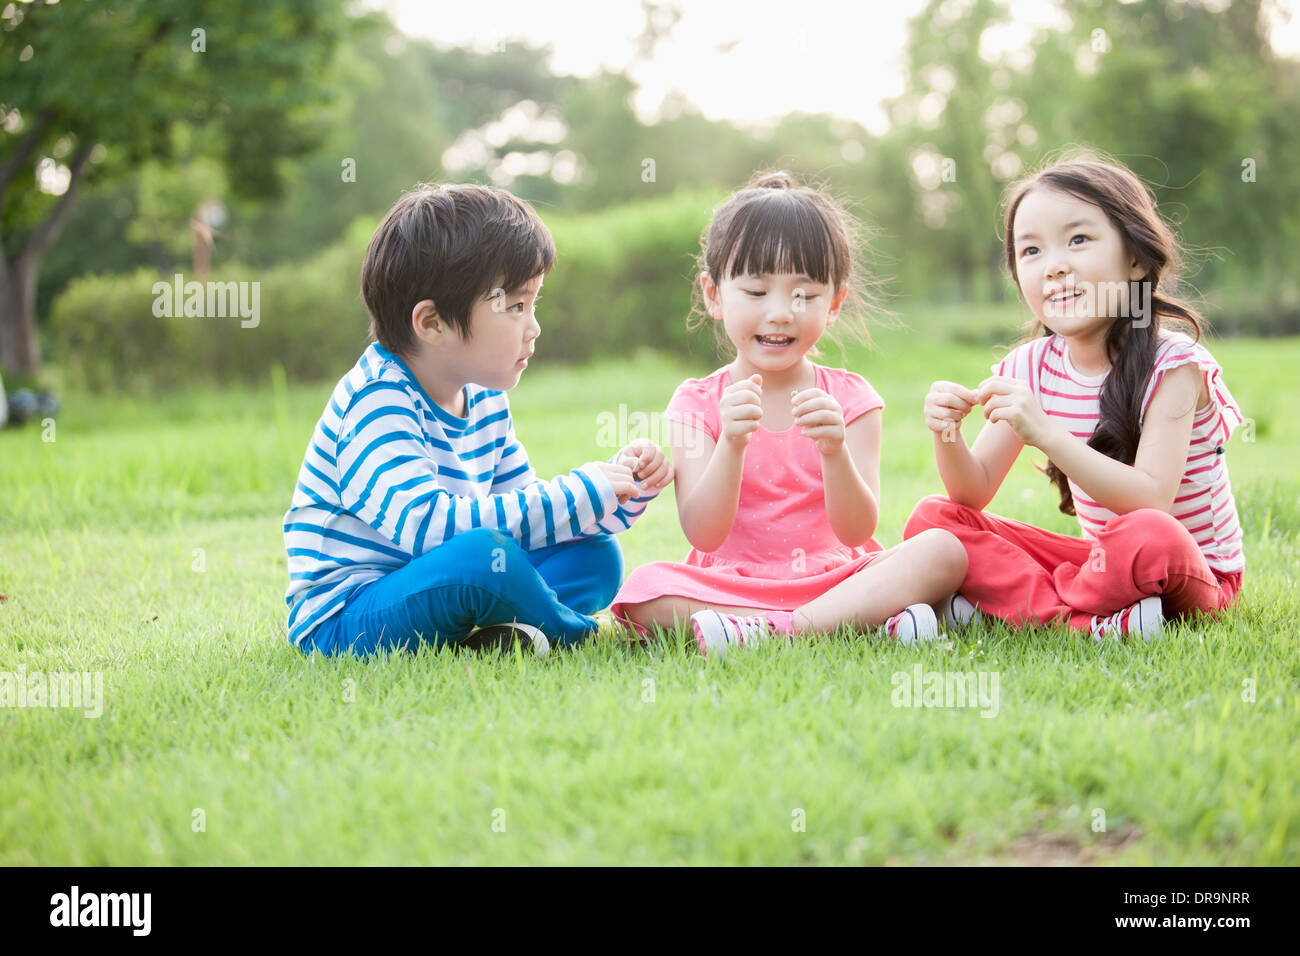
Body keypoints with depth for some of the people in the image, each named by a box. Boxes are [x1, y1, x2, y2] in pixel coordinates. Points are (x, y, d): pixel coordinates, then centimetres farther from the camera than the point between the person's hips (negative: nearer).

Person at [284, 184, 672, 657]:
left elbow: (526, 512, 17)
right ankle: (577, 634, -6)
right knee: (481, 554, -34)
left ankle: (490, 633, -17)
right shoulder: (375, 403, -20)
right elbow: (429, 526, -35)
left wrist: (625, 489, -1)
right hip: (340, 623, -9)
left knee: (594, 556, 4)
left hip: (435, 593, 9)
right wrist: (576, 497, -30)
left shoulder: (483, 401, 9)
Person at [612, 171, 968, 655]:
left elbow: (857, 531, -8)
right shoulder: (698, 403, 2)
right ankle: (868, 623, -32)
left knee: (943, 550, -23)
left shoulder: (849, 398, 4)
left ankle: (773, 632, -33)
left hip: (834, 575, 1)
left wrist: (835, 451, -27)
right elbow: (704, 535, -11)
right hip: (730, 587, -1)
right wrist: (732, 445, -27)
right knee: (646, 589, -30)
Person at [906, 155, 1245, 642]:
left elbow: (1151, 501, -29)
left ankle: (1007, 602, -18)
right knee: (933, 518, -7)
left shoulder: (1173, 364, -17)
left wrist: (1046, 433, -38)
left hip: (1195, 571, -6)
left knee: (1149, 535, -40)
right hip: (1102, 559, 6)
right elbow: (976, 492, 1)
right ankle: (1085, 620, -21)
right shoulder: (1032, 368, 0)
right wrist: (947, 437, -21)